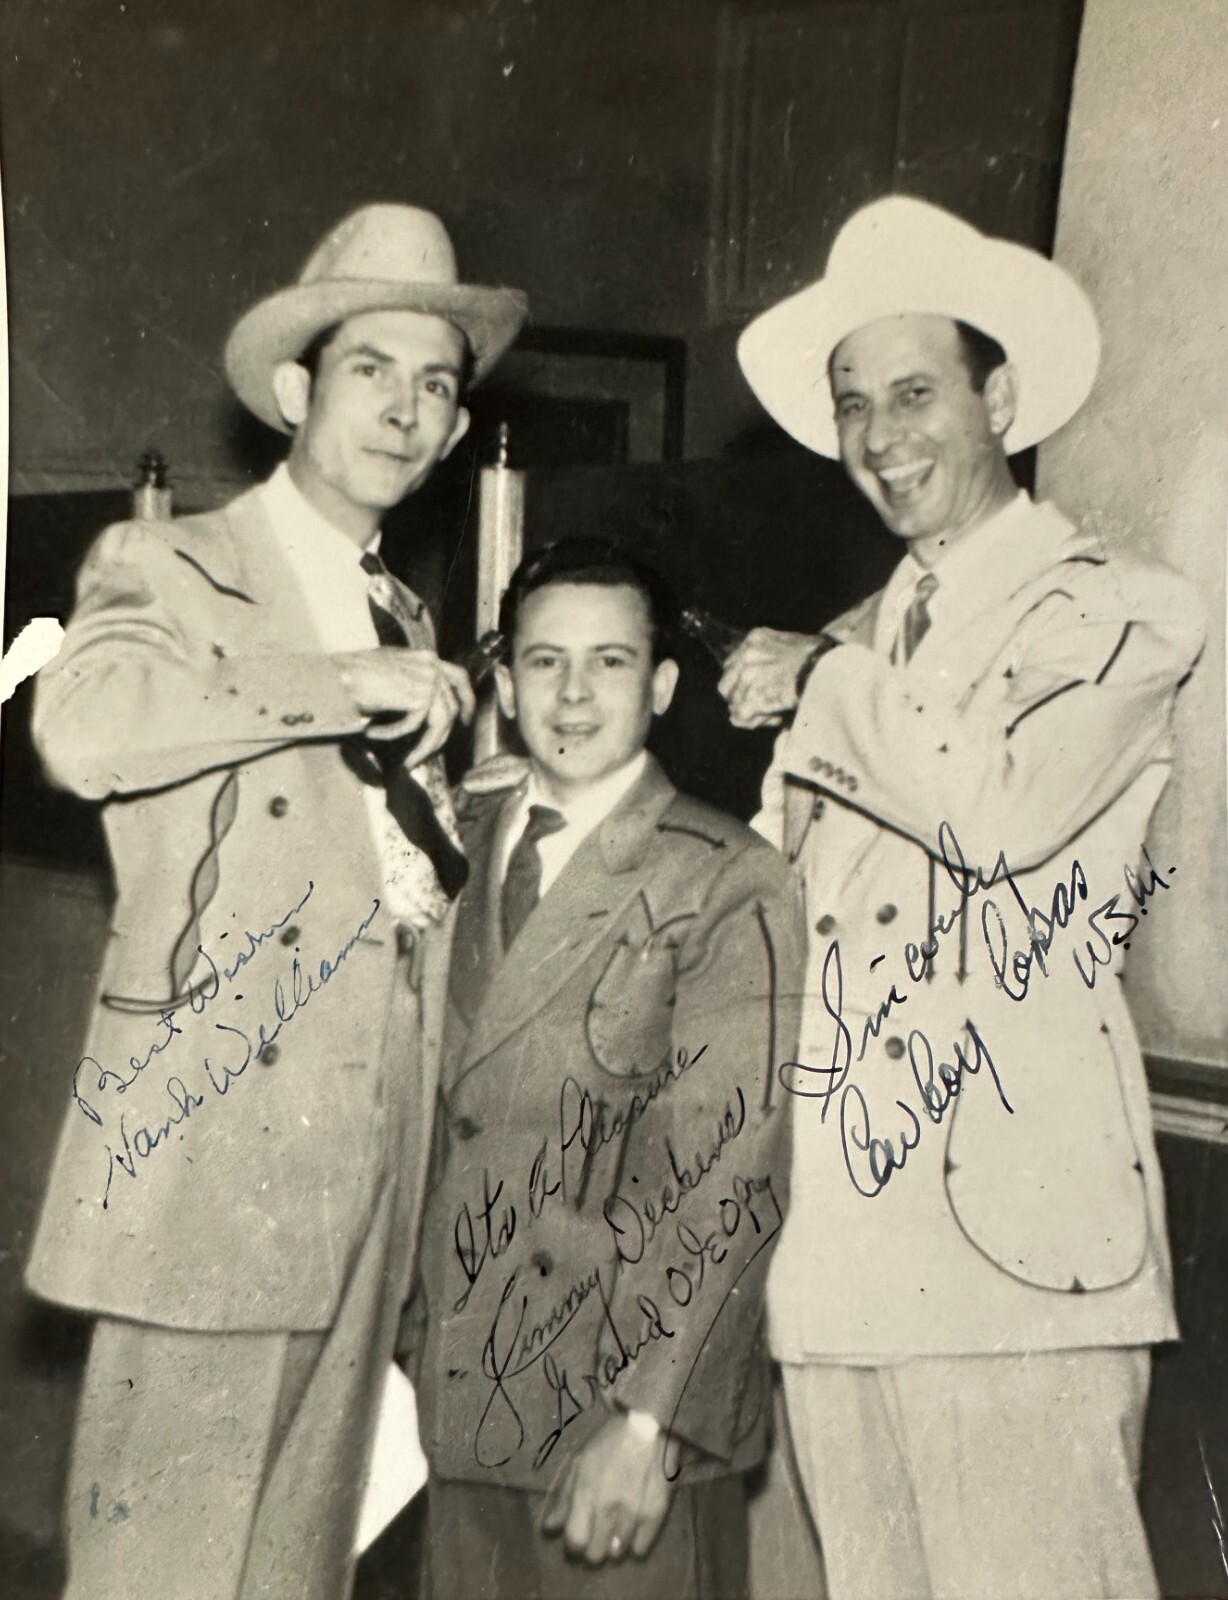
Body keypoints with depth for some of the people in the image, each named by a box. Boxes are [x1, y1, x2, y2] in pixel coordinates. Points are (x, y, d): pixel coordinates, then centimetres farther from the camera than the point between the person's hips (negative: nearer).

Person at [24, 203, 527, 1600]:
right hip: (218, 1154, -6)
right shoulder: (166, 567, -1)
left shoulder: (408, 620, 20)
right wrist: (342, 684, -20)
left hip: (374, 1162, 6)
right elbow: (84, 726, -24)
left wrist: (458, 816, 12)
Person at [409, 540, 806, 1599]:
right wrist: (426, 1324, 10)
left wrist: (646, 1425, -17)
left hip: (627, 1397, -5)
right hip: (468, 1388, 5)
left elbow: (731, 1181, -15)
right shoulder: (472, 844, 7)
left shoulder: (727, 885, -12)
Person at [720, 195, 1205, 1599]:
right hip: (839, 1236, 6)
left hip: (1015, 1231, -5)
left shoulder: (1115, 610, 1)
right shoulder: (857, 644, 18)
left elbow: (1000, 809, -18)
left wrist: (824, 687, -6)